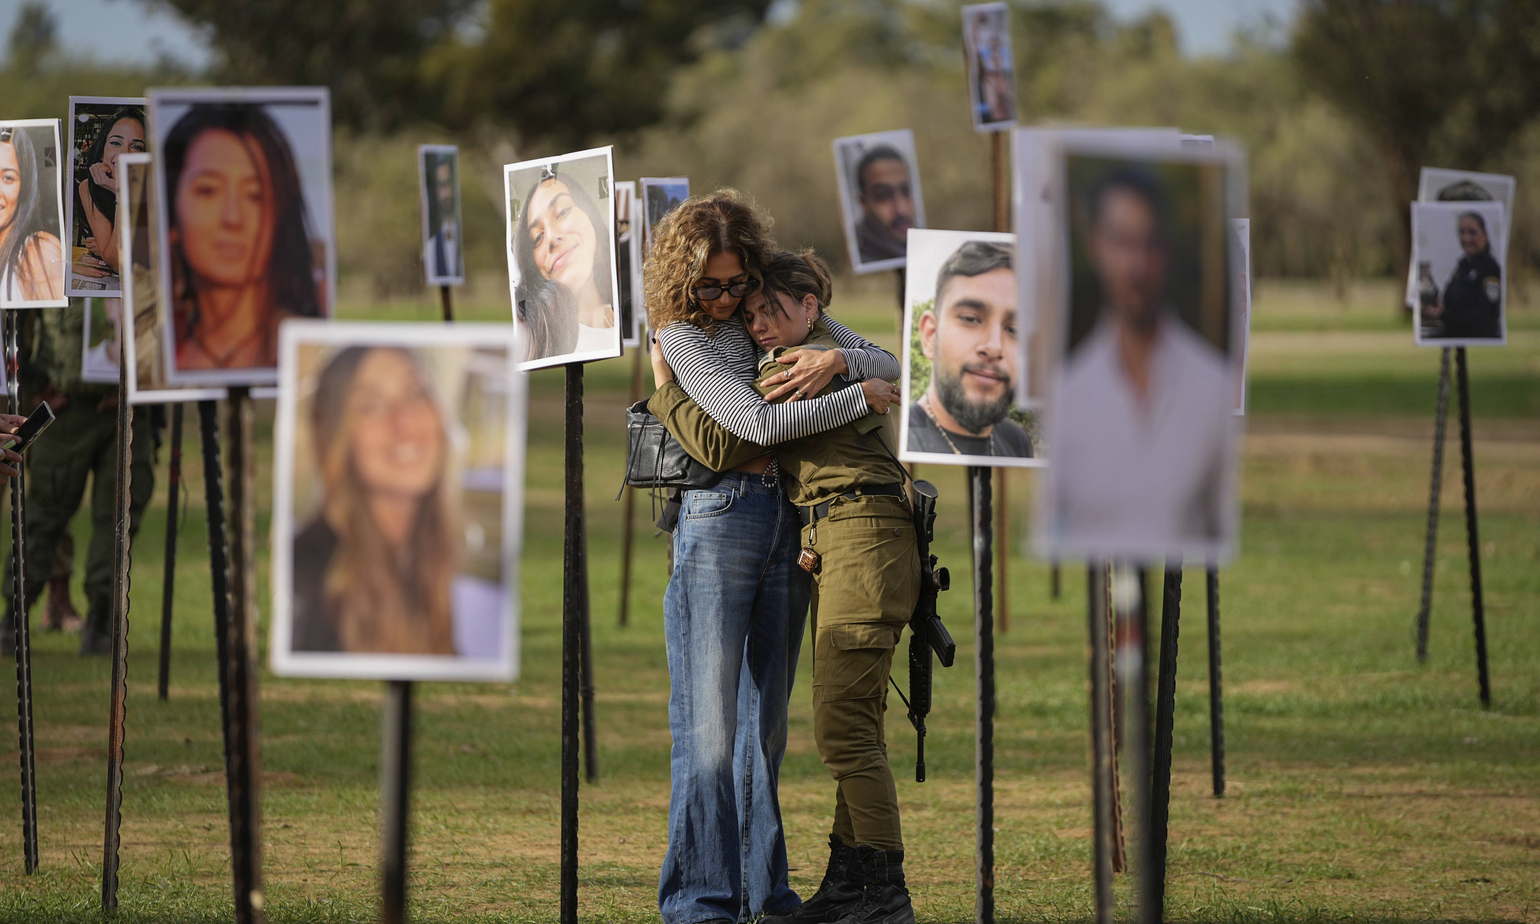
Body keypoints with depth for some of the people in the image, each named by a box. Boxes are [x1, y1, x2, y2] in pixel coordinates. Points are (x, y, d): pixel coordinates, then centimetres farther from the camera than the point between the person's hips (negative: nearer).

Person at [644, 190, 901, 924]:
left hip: (790, 525, 6)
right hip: (719, 521, -6)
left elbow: (887, 364, 12)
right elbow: (759, 423, -15)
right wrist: (859, 399, -8)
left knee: (766, 721, 9)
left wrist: (838, 359, -10)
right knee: (708, 722, -9)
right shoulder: (680, 335, -4)